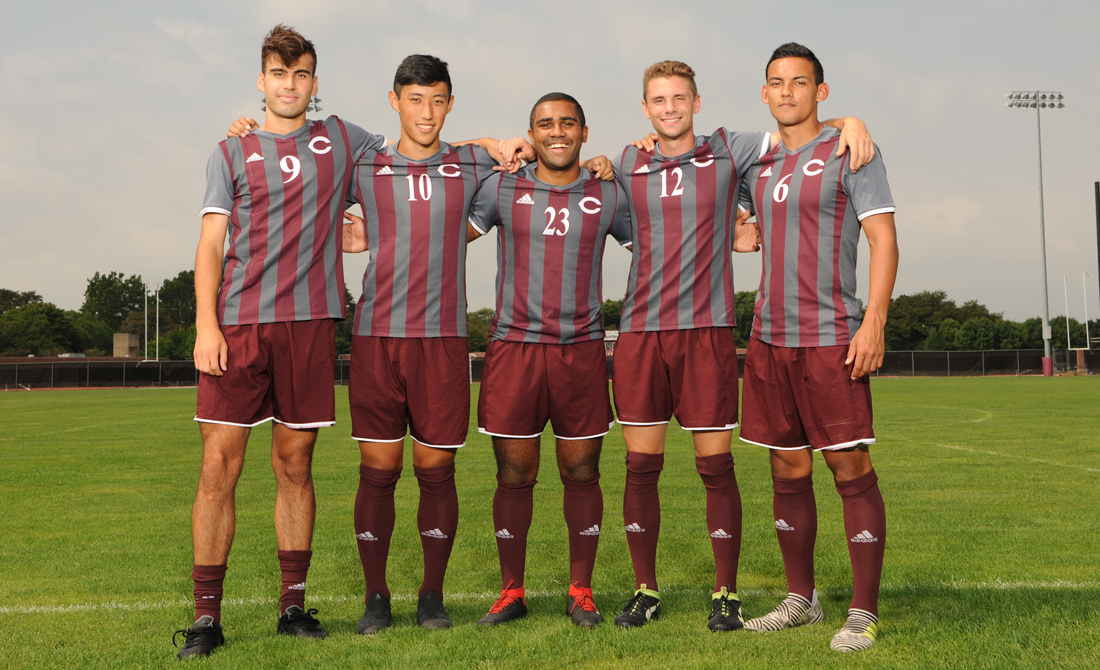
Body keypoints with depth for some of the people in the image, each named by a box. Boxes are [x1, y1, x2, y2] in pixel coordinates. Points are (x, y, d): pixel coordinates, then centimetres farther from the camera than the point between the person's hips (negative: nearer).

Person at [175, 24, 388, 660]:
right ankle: (206, 616, 0)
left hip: (310, 322, 1)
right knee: (220, 465, -5)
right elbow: (211, 245, 6)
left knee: (295, 464, 6)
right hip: (238, 323, -1)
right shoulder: (232, 154, 12)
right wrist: (205, 324, -7)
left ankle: (294, 605, 14)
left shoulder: (341, 139, 15)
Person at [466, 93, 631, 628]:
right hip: (514, 347, 0)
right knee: (514, 474, 4)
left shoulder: (608, 196, 8)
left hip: (582, 350, 1)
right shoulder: (503, 189, 6)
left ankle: (580, 592, 17)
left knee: (581, 472, 5)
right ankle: (511, 592, 17)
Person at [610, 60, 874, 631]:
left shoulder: (727, 151, 5)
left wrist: (850, 122, -11)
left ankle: (725, 594, 12)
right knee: (640, 465, 4)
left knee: (716, 465, 0)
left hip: (706, 332, -2)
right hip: (639, 332, 2)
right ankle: (645, 591, 17)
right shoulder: (627, 164, 11)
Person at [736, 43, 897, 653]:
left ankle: (864, 612, 0)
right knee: (788, 472, 10)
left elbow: (883, 239, -6)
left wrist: (874, 321, -17)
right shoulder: (757, 163, 15)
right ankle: (801, 599, 21)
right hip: (769, 339, 6)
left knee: (851, 469, -5)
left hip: (832, 338, -6)